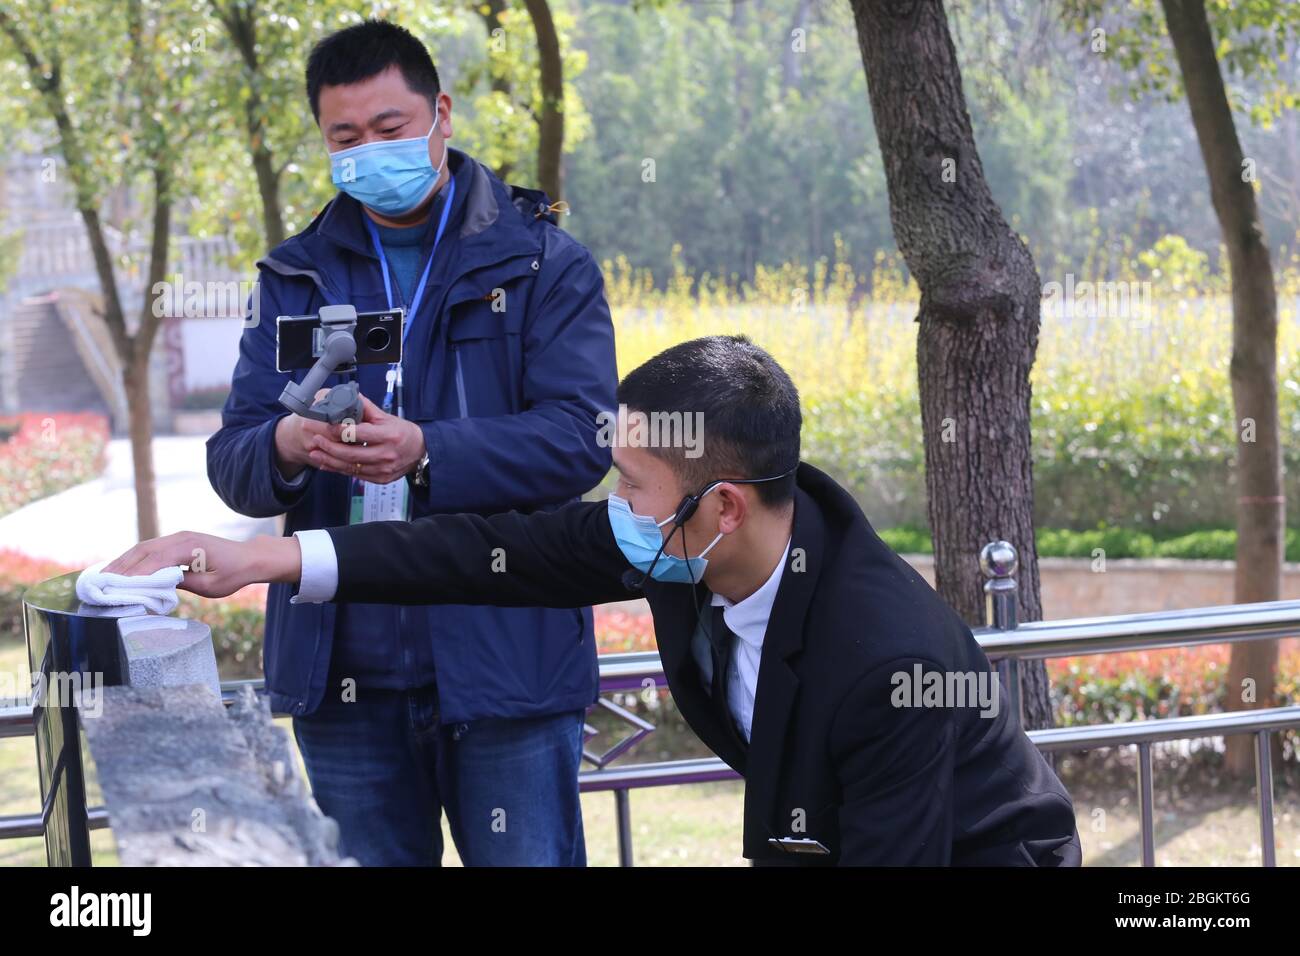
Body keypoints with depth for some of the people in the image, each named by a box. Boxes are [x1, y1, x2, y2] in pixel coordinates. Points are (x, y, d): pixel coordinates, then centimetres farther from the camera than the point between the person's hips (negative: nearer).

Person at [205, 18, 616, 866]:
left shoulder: (541, 264, 1)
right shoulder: (295, 279, 12)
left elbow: (581, 438, -11)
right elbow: (231, 460, 5)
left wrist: (426, 453, -26)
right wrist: (286, 447, -20)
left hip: (503, 659, -3)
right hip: (345, 668, 4)